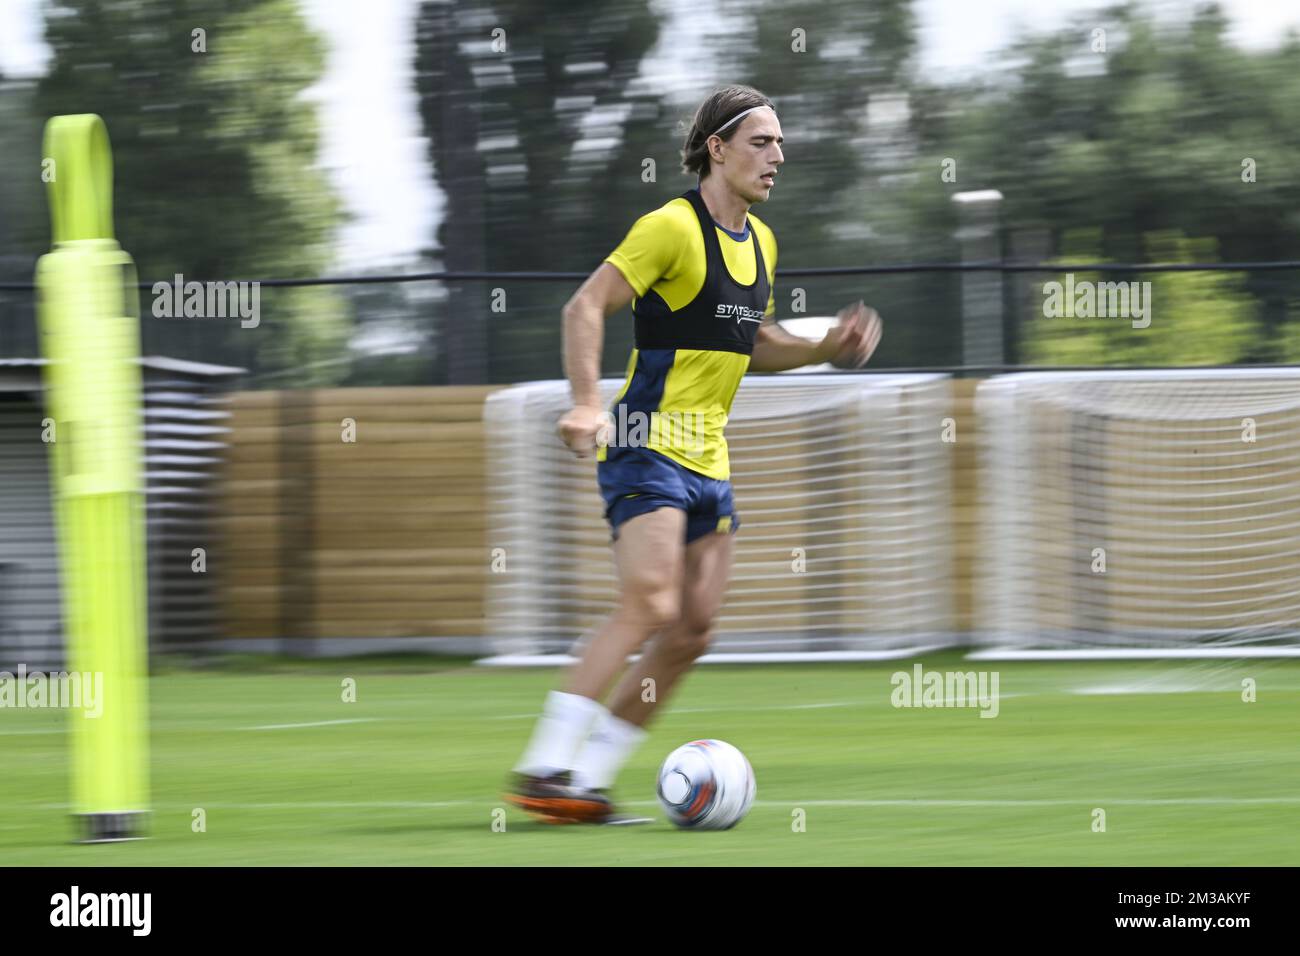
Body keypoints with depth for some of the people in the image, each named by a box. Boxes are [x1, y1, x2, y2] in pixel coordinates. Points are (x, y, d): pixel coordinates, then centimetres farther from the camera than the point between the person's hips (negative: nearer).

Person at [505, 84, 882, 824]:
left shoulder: (760, 241, 15)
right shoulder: (674, 228, -11)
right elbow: (586, 306, -15)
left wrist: (827, 348, 10)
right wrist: (587, 403, -27)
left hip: (709, 458, 9)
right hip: (648, 447, -9)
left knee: (693, 632, 2)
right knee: (651, 605, -22)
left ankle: (588, 777, 7)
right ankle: (543, 770, -20)